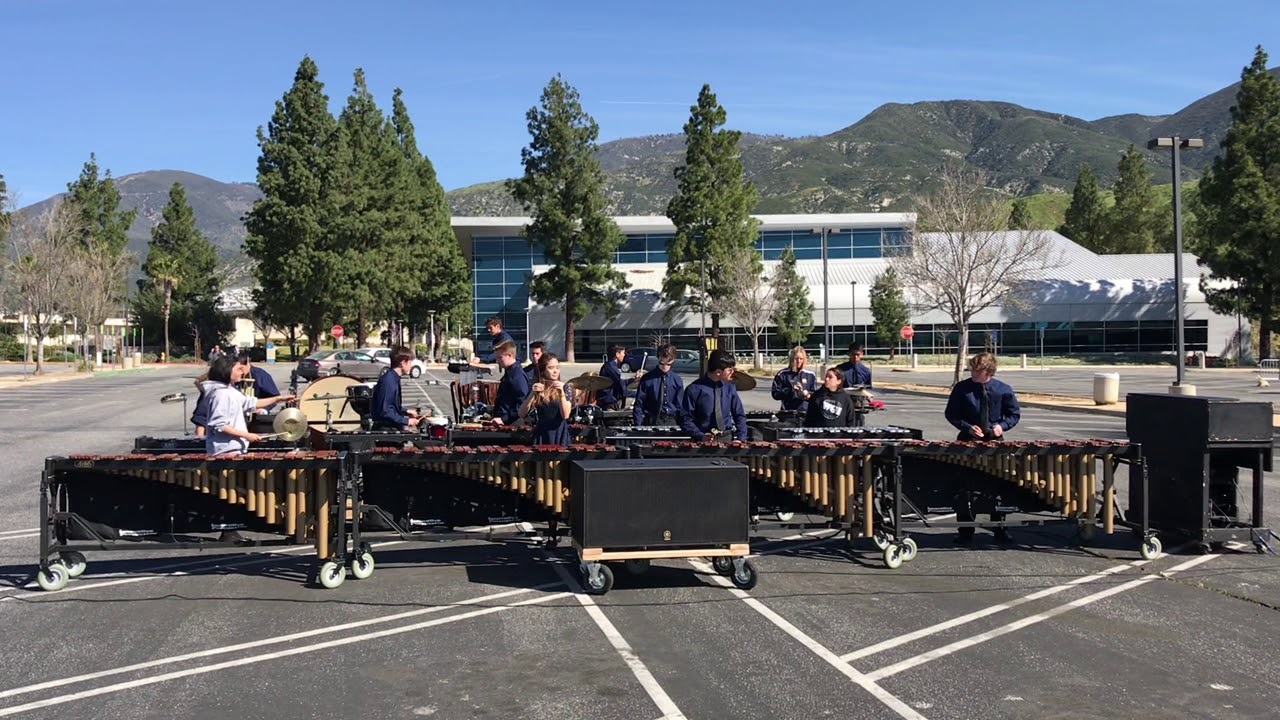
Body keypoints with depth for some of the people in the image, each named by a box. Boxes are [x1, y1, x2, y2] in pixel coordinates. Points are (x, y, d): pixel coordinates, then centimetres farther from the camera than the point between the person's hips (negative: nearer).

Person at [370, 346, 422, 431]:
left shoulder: (394, 379, 9)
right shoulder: (388, 381, -21)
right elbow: (385, 411, -25)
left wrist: (406, 411, 13)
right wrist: (406, 421, -22)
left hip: (393, 426, 10)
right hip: (385, 428, -10)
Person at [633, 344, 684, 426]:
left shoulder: (677, 381, 7)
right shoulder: (647, 379, 2)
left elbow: (680, 406, 11)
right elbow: (639, 404, 3)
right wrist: (638, 426, -3)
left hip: (671, 422, 2)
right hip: (652, 421, -1)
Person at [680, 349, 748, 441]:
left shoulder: (729, 387, 5)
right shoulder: (694, 390, -8)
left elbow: (739, 415, 11)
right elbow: (685, 419, -4)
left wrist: (741, 439, -3)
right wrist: (701, 436, -16)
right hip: (705, 440, -3)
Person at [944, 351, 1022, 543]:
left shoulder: (1003, 390, -4)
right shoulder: (962, 388, -6)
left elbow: (1014, 414, 7)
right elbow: (951, 414, 1)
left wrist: (1002, 426, -12)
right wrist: (967, 427, -14)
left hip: (994, 441, 1)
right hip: (968, 441, 0)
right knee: (964, 488, 1)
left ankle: (999, 529, 22)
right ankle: (965, 531, 11)